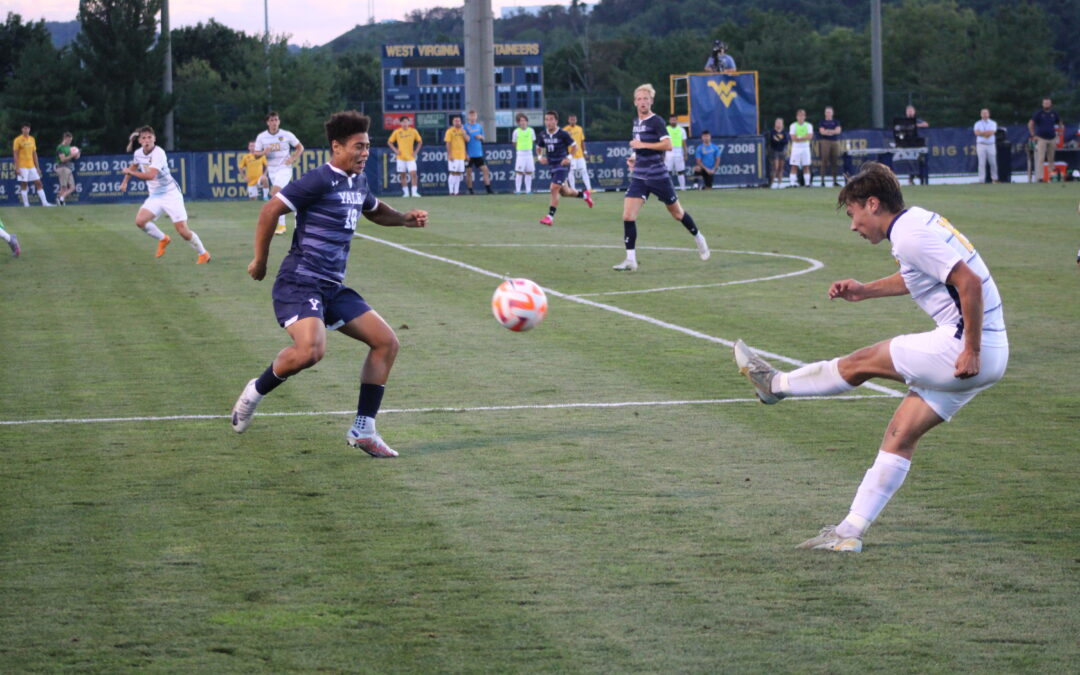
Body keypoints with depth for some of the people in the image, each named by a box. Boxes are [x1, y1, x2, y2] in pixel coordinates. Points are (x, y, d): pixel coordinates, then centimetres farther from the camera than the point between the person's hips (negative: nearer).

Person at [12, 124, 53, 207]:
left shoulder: (32, 139, 12)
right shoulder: (18, 140, -5)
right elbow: (15, 154, -7)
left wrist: (37, 167, 14)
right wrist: (17, 168, -14)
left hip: (32, 166, 6)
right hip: (22, 166, -6)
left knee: (38, 183, 2)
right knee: (24, 185, -4)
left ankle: (44, 202, 3)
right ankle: (26, 204, 0)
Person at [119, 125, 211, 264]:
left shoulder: (158, 153, -24)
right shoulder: (138, 153, 1)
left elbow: (150, 175, -34)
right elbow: (134, 166, 27)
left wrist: (129, 171, -22)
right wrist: (125, 181, 26)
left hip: (170, 194, -7)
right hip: (154, 196, 7)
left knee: (183, 231, -9)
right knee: (140, 220, -16)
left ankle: (203, 253, 14)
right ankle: (163, 239, 11)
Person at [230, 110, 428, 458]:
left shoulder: (358, 183, 14)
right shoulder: (320, 180, -13)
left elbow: (374, 210, 36)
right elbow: (271, 209, -15)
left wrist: (405, 218, 17)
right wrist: (260, 260, -10)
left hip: (333, 288, 9)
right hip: (300, 283, -9)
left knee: (386, 342, 2)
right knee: (311, 350, -31)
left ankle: (363, 429, 6)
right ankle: (256, 391, -2)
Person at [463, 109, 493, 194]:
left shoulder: (479, 126, 10)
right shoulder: (466, 127, -3)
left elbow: (483, 138, 20)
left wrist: (480, 137, -4)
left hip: (479, 153, 4)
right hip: (469, 154, -4)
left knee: (485, 169, -2)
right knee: (468, 172, -1)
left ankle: (488, 189, 0)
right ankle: (470, 190, 7)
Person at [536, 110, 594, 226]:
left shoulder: (563, 134, -13)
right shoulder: (543, 134, 2)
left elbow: (573, 145, -3)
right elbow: (539, 147, 17)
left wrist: (569, 157, -15)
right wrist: (539, 157, -3)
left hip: (562, 164, -6)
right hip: (552, 165, 6)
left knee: (554, 189, -17)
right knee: (564, 192, 15)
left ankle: (550, 216, -12)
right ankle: (583, 194, 43)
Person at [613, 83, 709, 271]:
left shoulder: (656, 121, -12)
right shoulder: (636, 121, 11)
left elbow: (668, 144, -24)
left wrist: (642, 145, -22)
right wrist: (635, 156, 11)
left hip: (658, 176, -6)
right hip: (639, 176, 6)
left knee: (677, 213, 11)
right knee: (628, 216, -9)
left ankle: (699, 239, 37)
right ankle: (630, 260, -7)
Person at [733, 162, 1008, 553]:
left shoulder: (910, 235, -16)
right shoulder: (917, 222, 15)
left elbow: (970, 282, -25)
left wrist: (971, 351, -22)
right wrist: (866, 291, 29)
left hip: (965, 351, -10)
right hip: (989, 354, 10)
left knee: (862, 363, 5)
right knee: (901, 435, 10)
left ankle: (775, 384, 25)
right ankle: (851, 532, 12)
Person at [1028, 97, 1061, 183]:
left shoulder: (1054, 113, 8)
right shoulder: (1039, 113, -3)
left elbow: (1059, 123, 23)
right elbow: (1030, 124, -3)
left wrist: (1057, 134, 14)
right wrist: (1033, 135, -6)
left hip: (1052, 139, 4)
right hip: (1041, 139, -4)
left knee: (1051, 159, 9)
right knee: (1040, 158, -10)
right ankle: (1039, 177, -14)